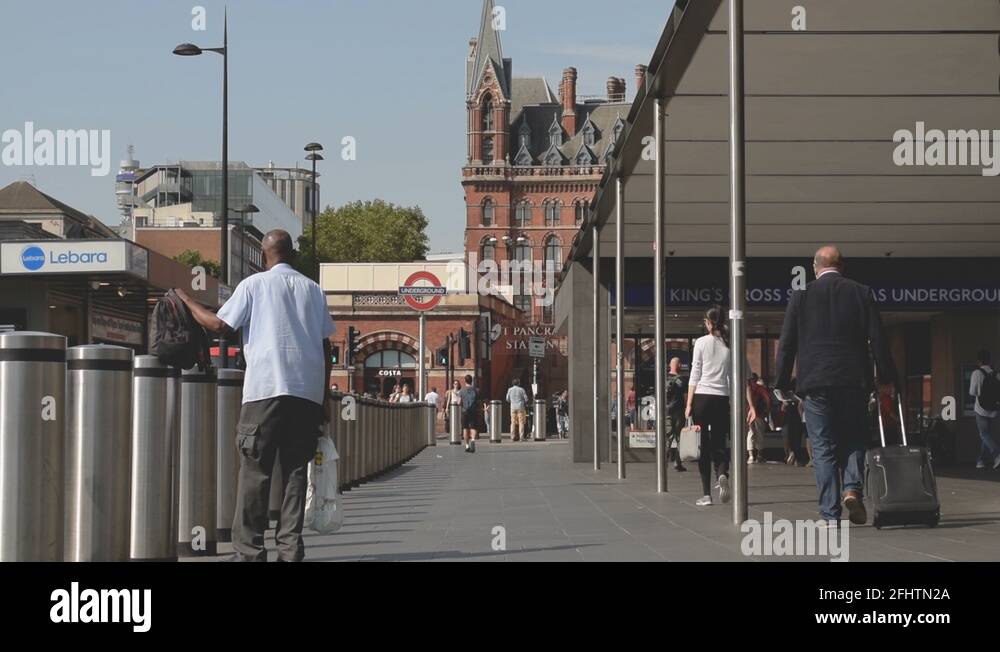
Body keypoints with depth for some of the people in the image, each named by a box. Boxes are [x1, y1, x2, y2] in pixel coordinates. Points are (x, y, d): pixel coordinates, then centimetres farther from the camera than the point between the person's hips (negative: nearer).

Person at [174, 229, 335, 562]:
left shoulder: (254, 284, 3)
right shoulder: (313, 289, 14)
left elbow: (219, 325, 0)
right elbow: (325, 344, 12)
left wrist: (188, 302, 17)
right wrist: (325, 397, 17)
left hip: (266, 388, -3)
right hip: (308, 391, 4)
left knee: (255, 471, 0)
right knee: (295, 470, 6)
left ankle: (249, 550, -2)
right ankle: (290, 549, 2)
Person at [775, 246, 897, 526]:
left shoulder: (800, 295, 2)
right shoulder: (862, 293, 4)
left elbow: (786, 344, 2)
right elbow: (878, 339, 2)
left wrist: (783, 385, 8)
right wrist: (887, 378, 8)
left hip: (815, 383, -1)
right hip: (854, 381, 1)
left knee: (823, 449, 3)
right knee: (854, 440, 14)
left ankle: (831, 514, 1)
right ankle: (852, 488, -9)